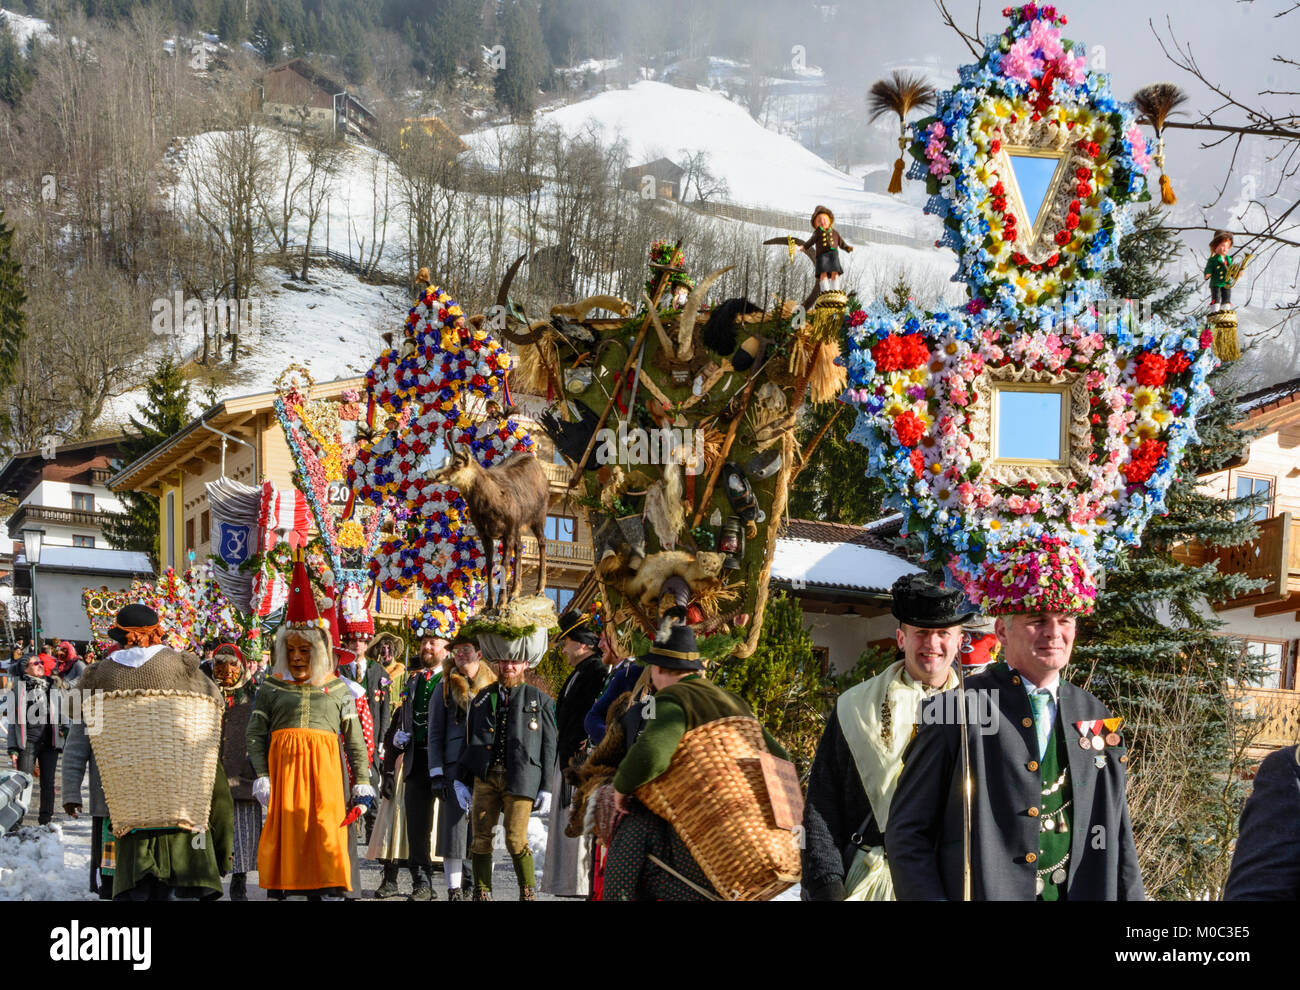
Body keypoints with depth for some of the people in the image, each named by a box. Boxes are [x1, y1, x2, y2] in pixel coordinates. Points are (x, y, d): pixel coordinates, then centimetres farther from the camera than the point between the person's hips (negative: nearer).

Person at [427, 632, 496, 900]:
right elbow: (435, 734, 6)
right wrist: (436, 773, -3)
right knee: (455, 825, -6)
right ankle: (455, 889, -2)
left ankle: (474, 884, 14)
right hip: (455, 766, -2)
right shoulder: (445, 690, 8)